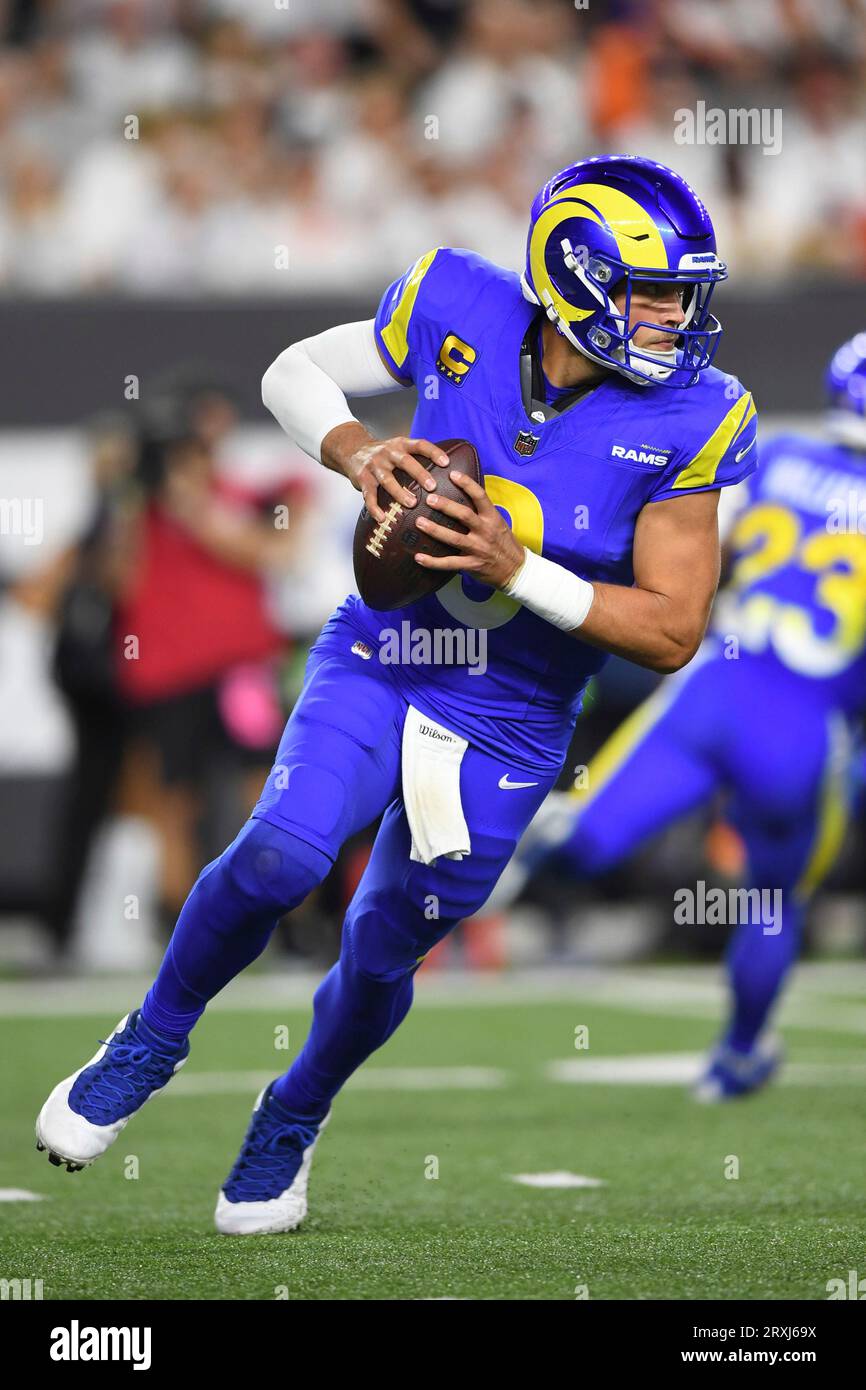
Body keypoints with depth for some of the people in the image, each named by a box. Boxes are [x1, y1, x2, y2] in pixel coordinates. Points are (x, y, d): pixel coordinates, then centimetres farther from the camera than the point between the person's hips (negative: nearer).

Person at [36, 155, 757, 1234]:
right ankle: (156, 1037, 4)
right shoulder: (462, 313, -14)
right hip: (379, 660, 0)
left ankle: (293, 1118, 41)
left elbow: (672, 631, -15)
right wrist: (356, 453, -18)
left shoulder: (688, 423, -17)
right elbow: (294, 373, 3)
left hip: (510, 730, 1)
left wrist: (517, 569, -28)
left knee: (382, 954, 10)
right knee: (281, 854, -24)